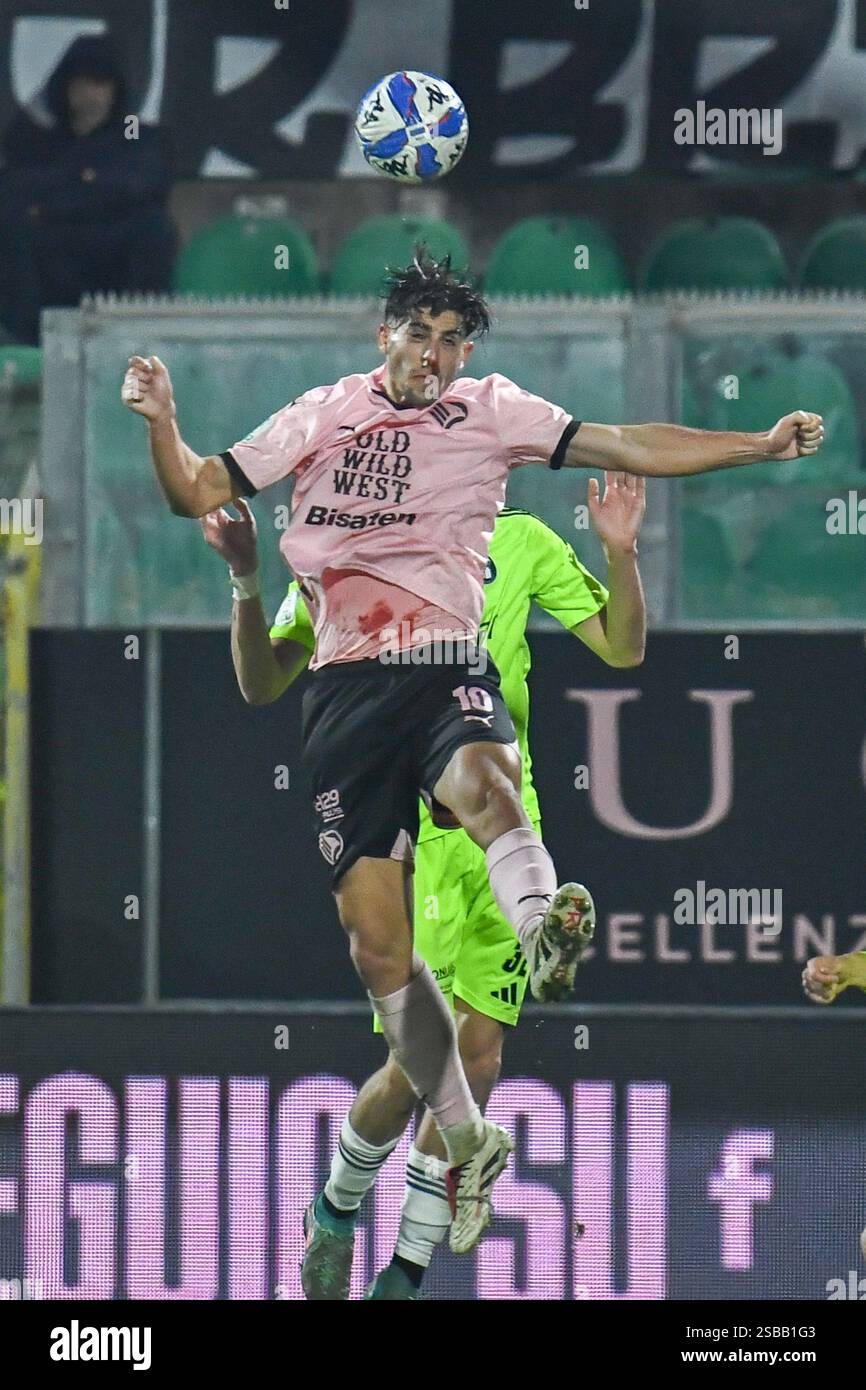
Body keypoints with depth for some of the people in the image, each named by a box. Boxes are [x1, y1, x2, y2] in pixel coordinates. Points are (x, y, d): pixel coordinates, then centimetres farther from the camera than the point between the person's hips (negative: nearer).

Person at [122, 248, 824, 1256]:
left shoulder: (491, 411, 10)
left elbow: (625, 448, 7)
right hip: (346, 685, 2)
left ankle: (543, 932, -68)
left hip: (447, 670, -2)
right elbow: (196, 492, 16)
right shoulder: (320, 416, 13)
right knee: (374, 938, -3)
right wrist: (162, 422, -4)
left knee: (479, 781, -40)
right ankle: (467, 1143, 10)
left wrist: (762, 445, -1)